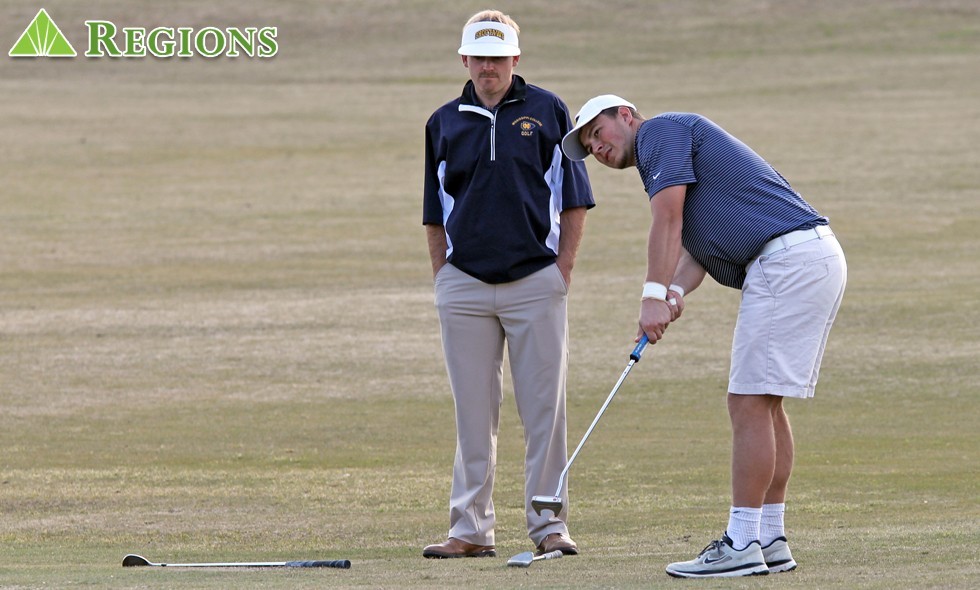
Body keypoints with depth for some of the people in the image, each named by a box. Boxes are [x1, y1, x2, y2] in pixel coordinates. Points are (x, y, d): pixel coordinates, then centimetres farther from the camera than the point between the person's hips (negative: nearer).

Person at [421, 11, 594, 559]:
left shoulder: (547, 112, 4)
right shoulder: (445, 123, 10)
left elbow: (574, 200, 5)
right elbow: (435, 212, 16)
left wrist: (564, 267, -3)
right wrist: (443, 276, 7)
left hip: (536, 282, -2)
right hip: (464, 286, 2)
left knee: (545, 409, -2)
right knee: (474, 414, 4)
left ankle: (549, 525, 3)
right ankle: (472, 529, 7)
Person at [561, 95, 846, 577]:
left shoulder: (661, 131, 1)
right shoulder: (681, 156, 29)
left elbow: (667, 220, -12)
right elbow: (695, 248, 16)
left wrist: (654, 297, -17)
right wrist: (676, 294, -4)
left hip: (788, 260, -10)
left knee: (751, 403, -9)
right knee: (765, 405, 14)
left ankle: (741, 544, -9)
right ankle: (770, 540, 16)